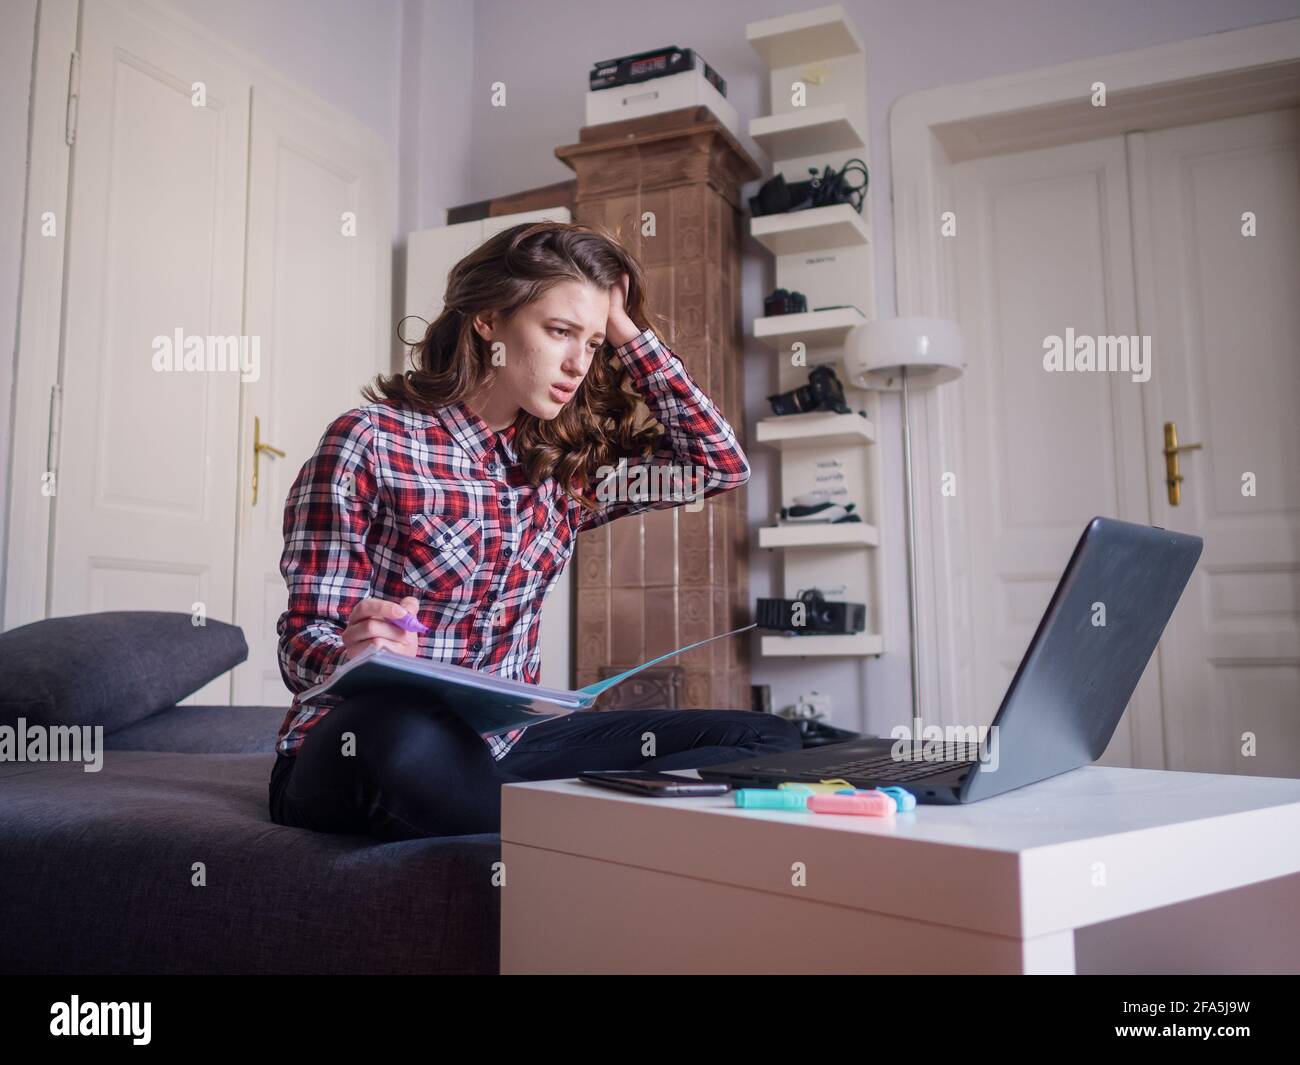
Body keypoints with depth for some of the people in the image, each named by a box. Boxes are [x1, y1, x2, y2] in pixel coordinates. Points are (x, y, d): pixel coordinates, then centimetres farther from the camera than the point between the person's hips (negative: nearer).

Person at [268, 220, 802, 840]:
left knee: (766, 740, -8)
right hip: (355, 757, -5)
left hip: (500, 748, 5)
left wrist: (626, 331, 2)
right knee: (405, 735, -43)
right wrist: (354, 656, -33)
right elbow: (305, 636, -9)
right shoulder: (369, 442, -7)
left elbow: (722, 464, 6)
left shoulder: (563, 464, 8)